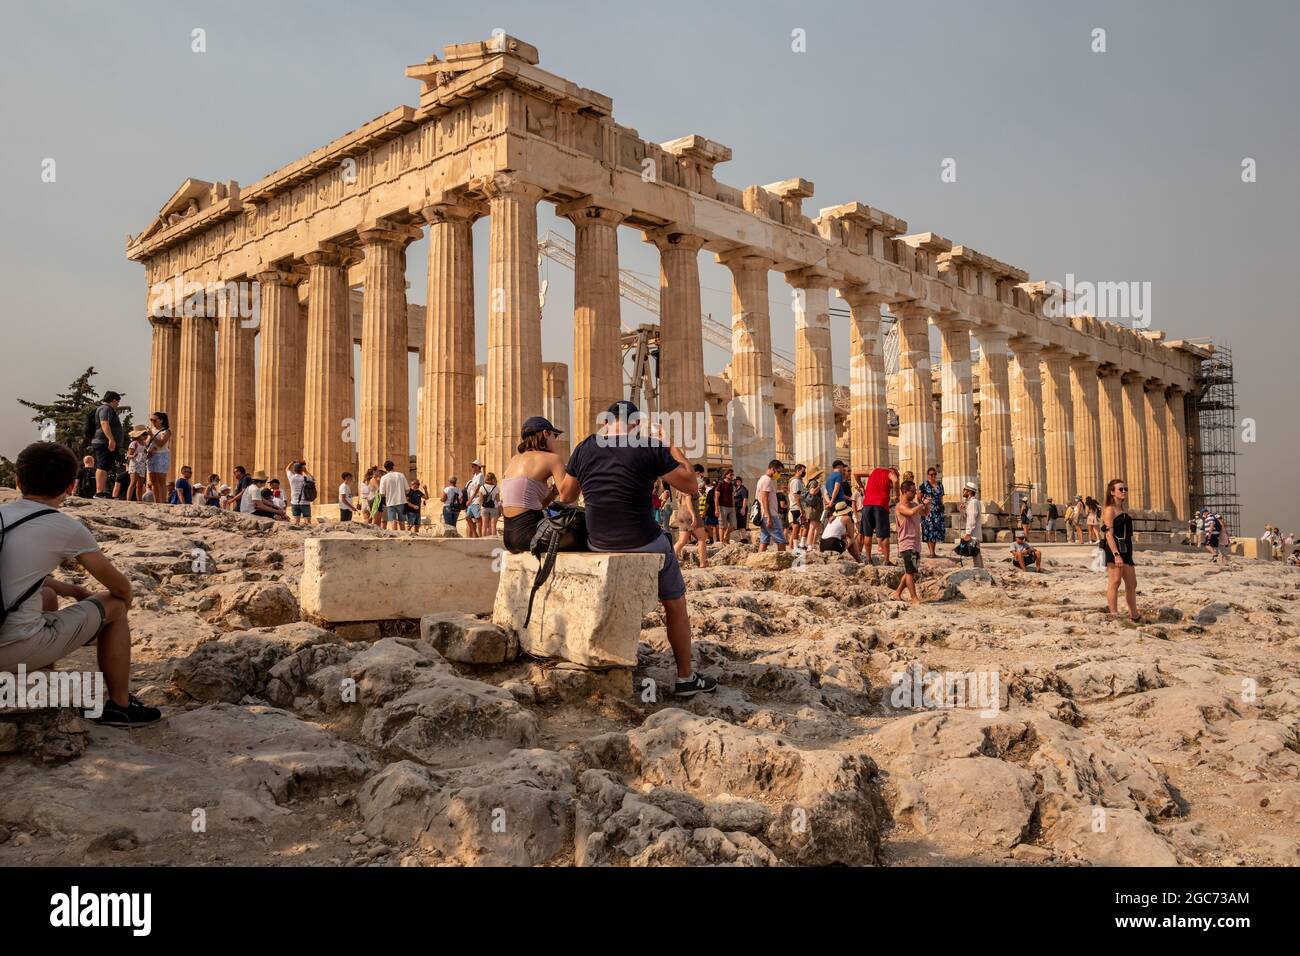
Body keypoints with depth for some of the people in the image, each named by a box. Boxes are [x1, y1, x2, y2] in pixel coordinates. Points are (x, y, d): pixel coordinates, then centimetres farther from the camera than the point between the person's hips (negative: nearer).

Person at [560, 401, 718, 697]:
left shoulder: (585, 448, 2)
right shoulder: (649, 447, -8)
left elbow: (566, 496, 14)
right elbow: (691, 486, -2)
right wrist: (671, 446, 7)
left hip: (598, 545, 4)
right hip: (643, 544, -4)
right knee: (675, 605, 17)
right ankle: (686, 678, 23)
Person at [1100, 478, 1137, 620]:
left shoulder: (1123, 510, 19)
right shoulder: (1110, 509, -7)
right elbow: (1109, 534, -16)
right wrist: (1116, 554, -24)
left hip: (1125, 550, 9)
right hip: (1114, 550, -9)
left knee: (1132, 584, 12)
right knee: (1114, 582, -10)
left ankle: (1134, 616, 21)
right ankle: (1114, 615, -10)